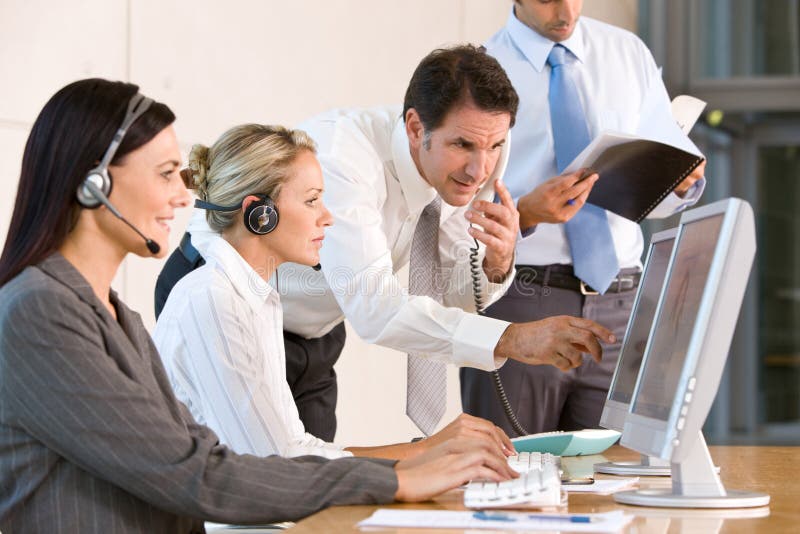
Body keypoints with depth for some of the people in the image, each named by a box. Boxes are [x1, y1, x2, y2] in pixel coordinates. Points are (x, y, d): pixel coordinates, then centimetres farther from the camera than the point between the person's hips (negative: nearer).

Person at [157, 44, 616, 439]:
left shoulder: (458, 165, -12)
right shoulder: (341, 153, -34)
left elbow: (450, 296, -3)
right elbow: (373, 305, -43)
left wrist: (495, 265, -26)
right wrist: (512, 339, -50)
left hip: (313, 335, 6)